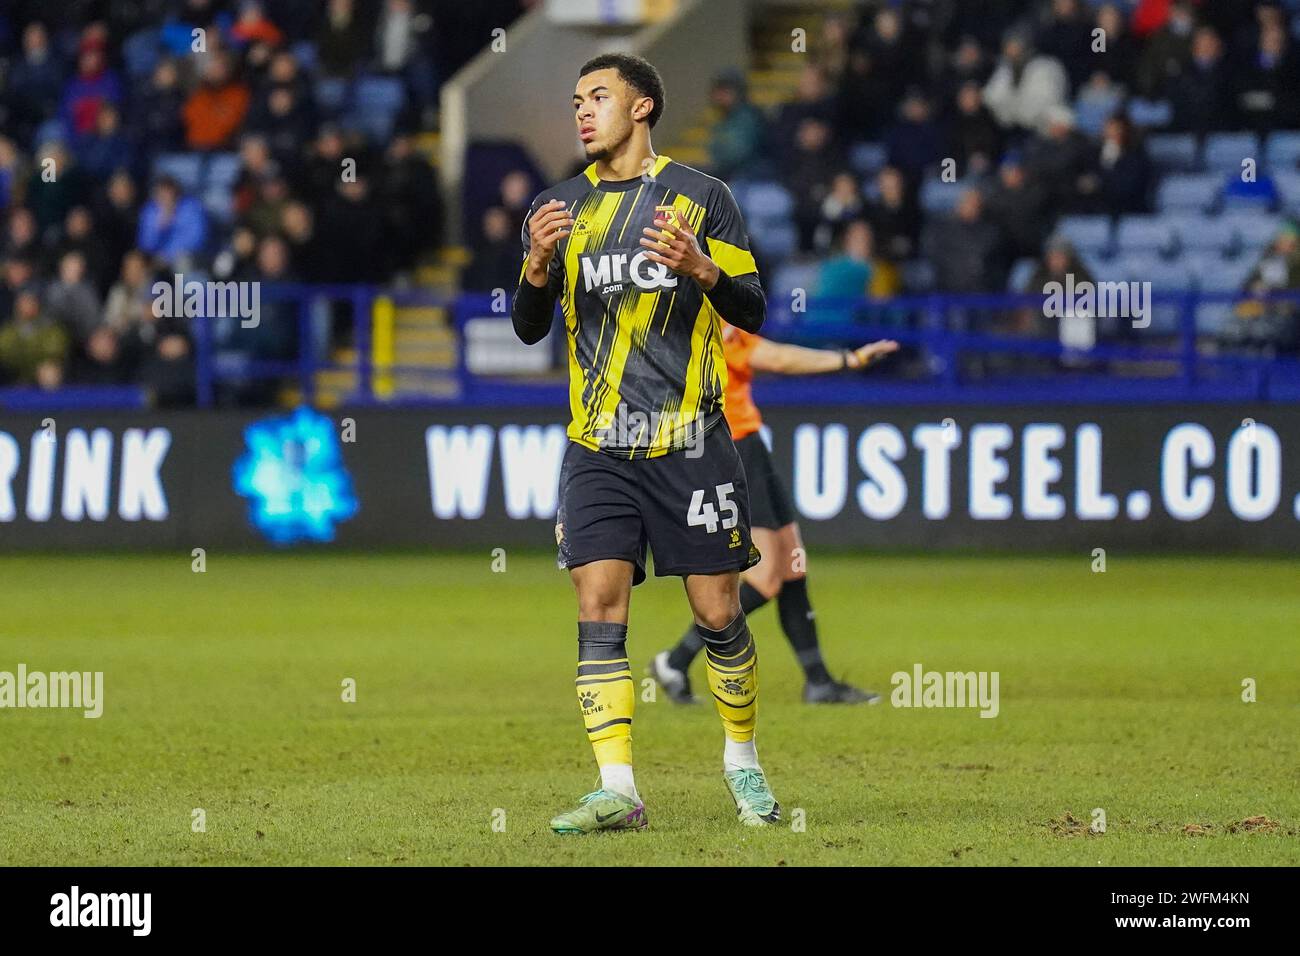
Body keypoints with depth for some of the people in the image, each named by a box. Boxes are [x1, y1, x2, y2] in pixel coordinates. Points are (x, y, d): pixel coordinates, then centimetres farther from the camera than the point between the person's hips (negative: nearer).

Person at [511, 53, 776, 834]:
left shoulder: (701, 196, 1)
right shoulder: (560, 208, 10)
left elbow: (752, 310, 1)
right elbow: (529, 328, 8)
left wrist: (702, 269, -19)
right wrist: (539, 265, -12)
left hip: (691, 440, -2)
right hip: (598, 447, 2)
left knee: (718, 612, 1)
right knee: (600, 606, -9)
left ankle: (743, 760, 23)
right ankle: (617, 790, -12)